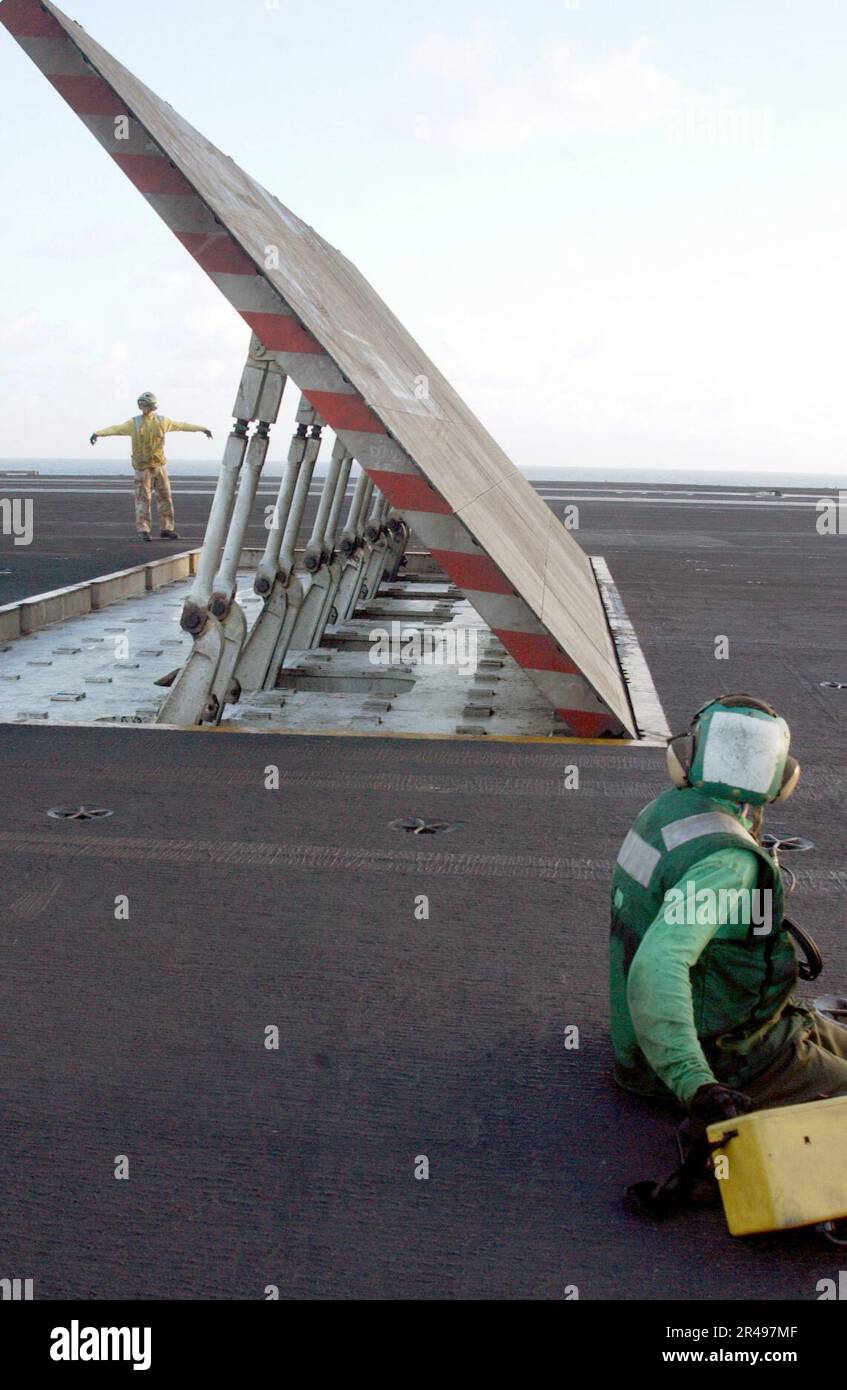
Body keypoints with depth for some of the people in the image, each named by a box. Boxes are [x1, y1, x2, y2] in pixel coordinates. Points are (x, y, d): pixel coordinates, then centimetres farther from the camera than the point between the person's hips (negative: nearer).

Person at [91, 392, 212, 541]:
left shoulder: (162, 421, 3)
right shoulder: (134, 423, -4)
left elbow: (182, 425, 11)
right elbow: (115, 429, -15)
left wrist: (201, 428, 17)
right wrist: (97, 433, -31)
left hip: (160, 466, 3)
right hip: (142, 467, -3)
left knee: (165, 497, 4)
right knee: (143, 499, -3)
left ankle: (167, 529, 12)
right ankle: (143, 531, 1)